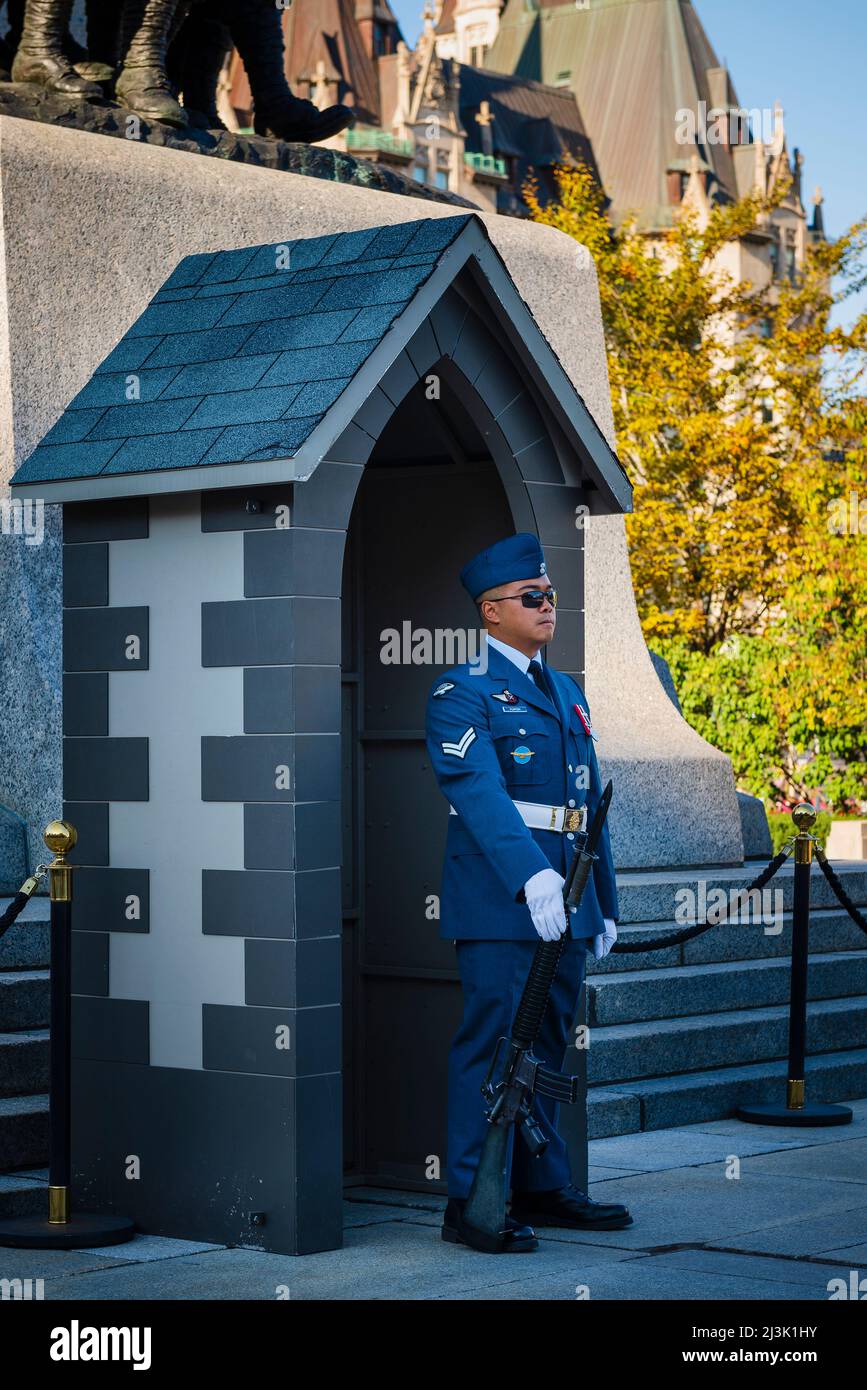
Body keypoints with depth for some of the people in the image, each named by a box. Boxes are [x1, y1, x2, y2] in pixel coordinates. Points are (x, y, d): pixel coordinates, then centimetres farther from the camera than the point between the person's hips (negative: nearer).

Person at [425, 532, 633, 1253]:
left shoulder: (567, 693, 20)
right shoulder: (461, 693, -6)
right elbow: (479, 793, -21)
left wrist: (604, 902, 18)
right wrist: (531, 876, -34)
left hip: (565, 901, 8)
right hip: (499, 899, -8)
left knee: (549, 1045, 13)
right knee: (492, 1044, -7)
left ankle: (544, 1187, 22)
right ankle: (473, 1204, -3)